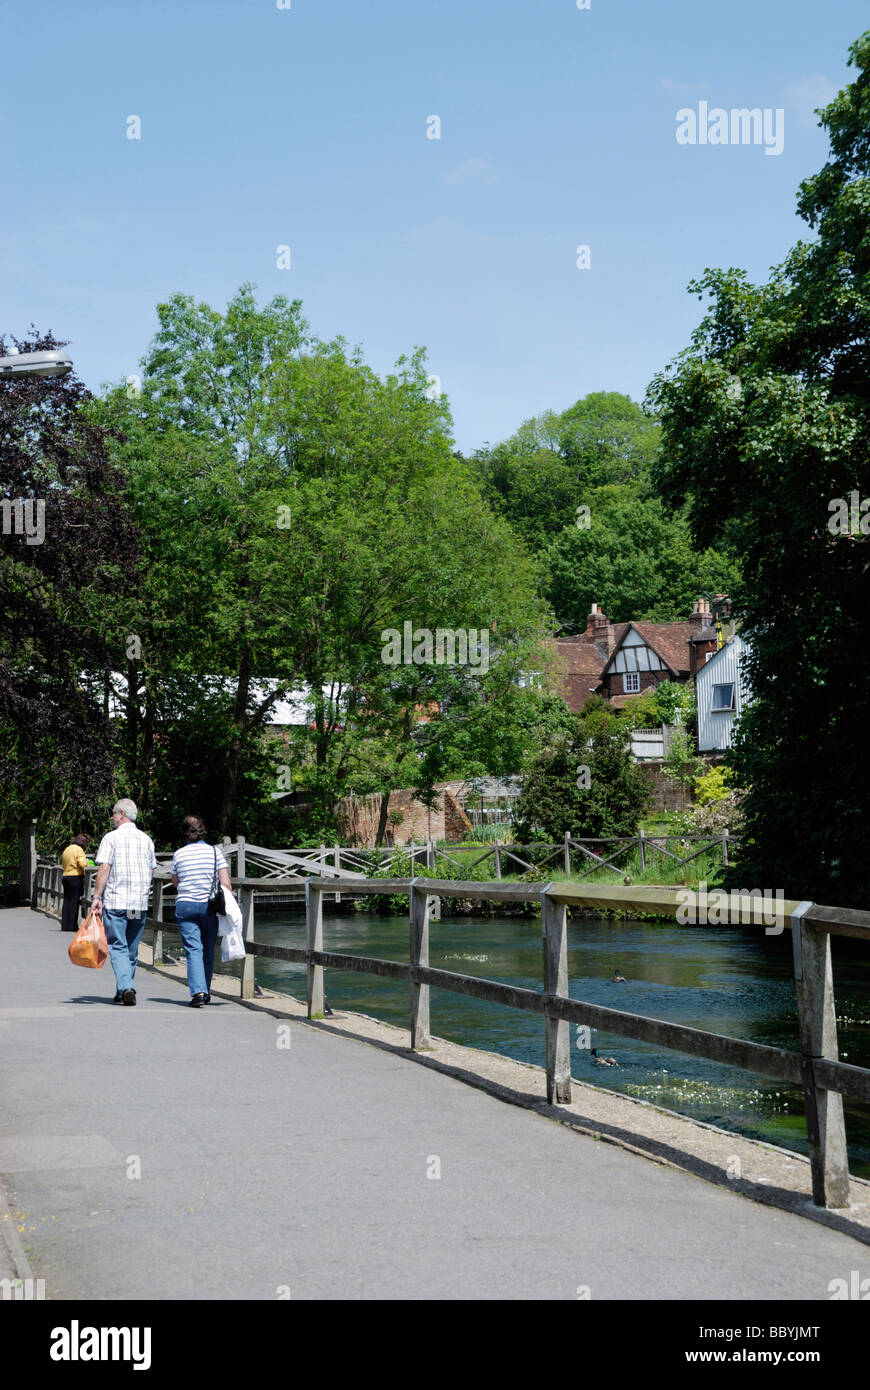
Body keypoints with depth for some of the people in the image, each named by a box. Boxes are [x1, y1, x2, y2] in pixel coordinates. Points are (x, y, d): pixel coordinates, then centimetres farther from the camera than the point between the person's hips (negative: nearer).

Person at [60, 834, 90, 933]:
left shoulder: (66, 849, 15)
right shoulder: (79, 849, -9)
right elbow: (82, 864, -17)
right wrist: (86, 860, 2)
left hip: (65, 876, 7)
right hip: (76, 877, -7)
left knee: (66, 901, 9)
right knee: (74, 902, -4)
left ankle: (64, 925, 9)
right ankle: (71, 926, -4)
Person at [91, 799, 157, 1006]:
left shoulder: (111, 838, -4)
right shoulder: (146, 840, 11)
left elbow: (104, 869, -11)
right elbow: (151, 871, 14)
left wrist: (96, 897, -8)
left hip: (115, 901, -5)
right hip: (140, 902, 5)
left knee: (118, 947, -3)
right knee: (132, 949, 12)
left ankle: (126, 987, -19)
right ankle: (123, 992, 18)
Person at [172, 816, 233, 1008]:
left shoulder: (179, 854, 2)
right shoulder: (215, 851, -1)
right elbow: (225, 882, -5)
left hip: (185, 905, 0)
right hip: (209, 906, 1)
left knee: (193, 949, -4)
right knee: (208, 950, 13)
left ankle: (198, 992, -19)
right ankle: (206, 993, 22)